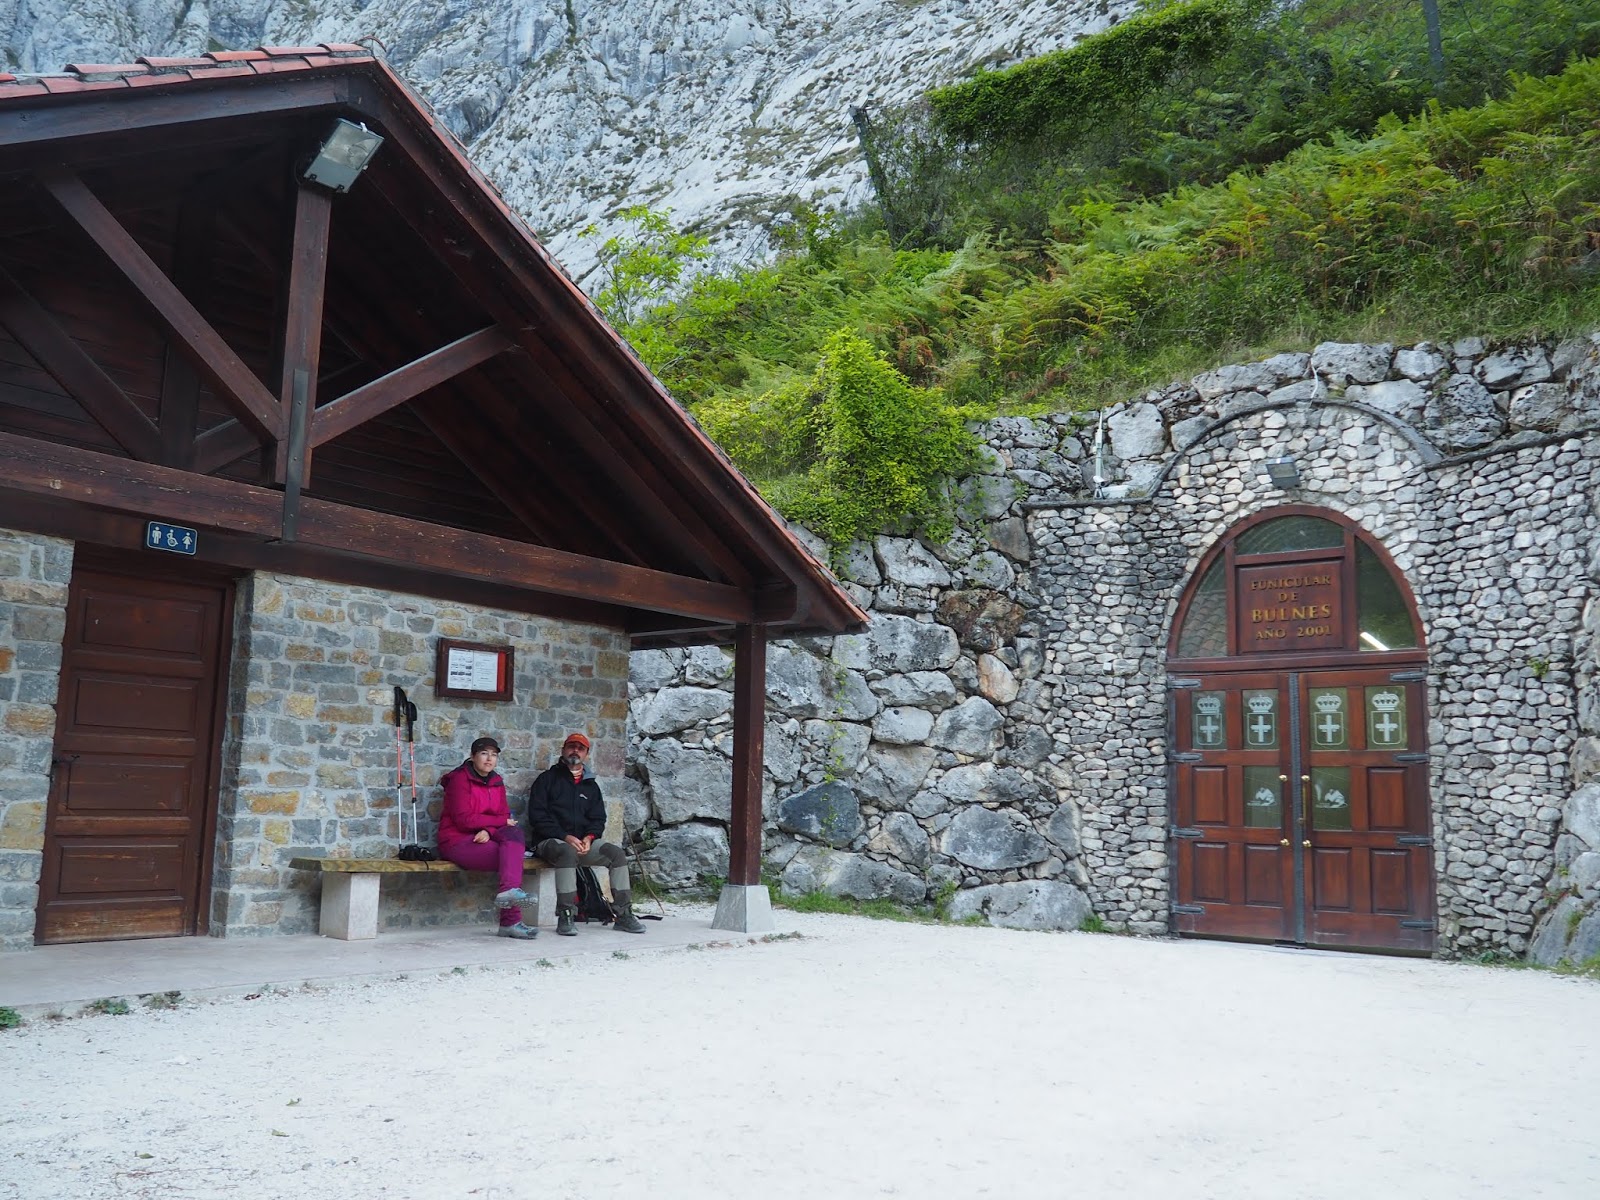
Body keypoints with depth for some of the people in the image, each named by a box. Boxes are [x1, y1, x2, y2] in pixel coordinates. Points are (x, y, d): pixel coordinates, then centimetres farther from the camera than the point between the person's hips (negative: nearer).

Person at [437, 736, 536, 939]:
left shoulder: (497, 782, 14)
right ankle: (511, 921, -30)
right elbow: (463, 819, -14)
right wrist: (502, 821, -9)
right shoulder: (460, 779, -6)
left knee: (514, 834, -26)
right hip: (457, 841, -6)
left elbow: (505, 816, 6)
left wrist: (488, 831, -18)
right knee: (512, 857, -26)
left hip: (485, 838, 6)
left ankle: (509, 891, -37)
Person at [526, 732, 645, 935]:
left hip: (583, 843, 5)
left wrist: (589, 838, -9)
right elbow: (537, 816, -4)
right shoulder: (547, 779, 6)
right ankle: (565, 916, -37)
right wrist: (566, 837, -15)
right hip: (550, 841, -4)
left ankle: (623, 914, -15)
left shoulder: (591, 786, 20)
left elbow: (598, 819, 15)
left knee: (616, 853, -18)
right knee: (568, 852, -38)